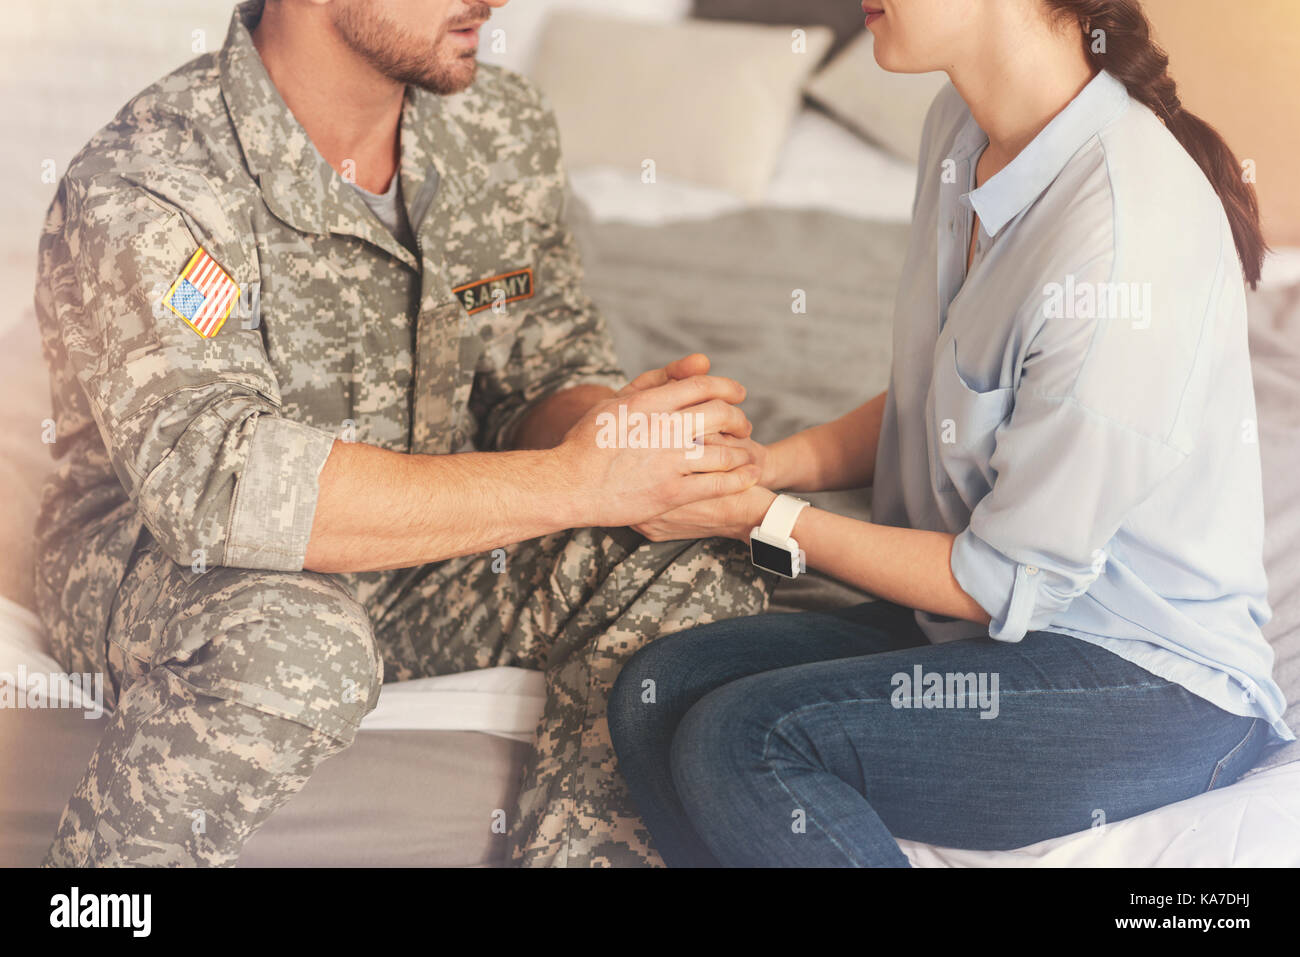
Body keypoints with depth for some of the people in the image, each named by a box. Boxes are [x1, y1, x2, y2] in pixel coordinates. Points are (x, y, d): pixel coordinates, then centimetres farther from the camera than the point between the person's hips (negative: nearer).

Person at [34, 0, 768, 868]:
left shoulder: (502, 130, -5)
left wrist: (624, 430, -25)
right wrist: (569, 483, -40)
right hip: (153, 562, -5)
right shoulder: (144, 193, -25)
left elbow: (547, 376, 2)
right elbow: (216, 484, -38)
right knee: (295, 647, -39)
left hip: (415, 546, 5)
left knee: (702, 585, -17)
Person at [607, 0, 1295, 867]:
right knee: (658, 690, -11)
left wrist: (761, 518, -10)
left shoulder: (1121, 228, -27)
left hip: (1154, 679, -8)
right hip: (986, 622, 8)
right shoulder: (965, 127, 1)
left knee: (742, 742, -25)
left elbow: (1005, 583, -18)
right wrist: (757, 464, 0)